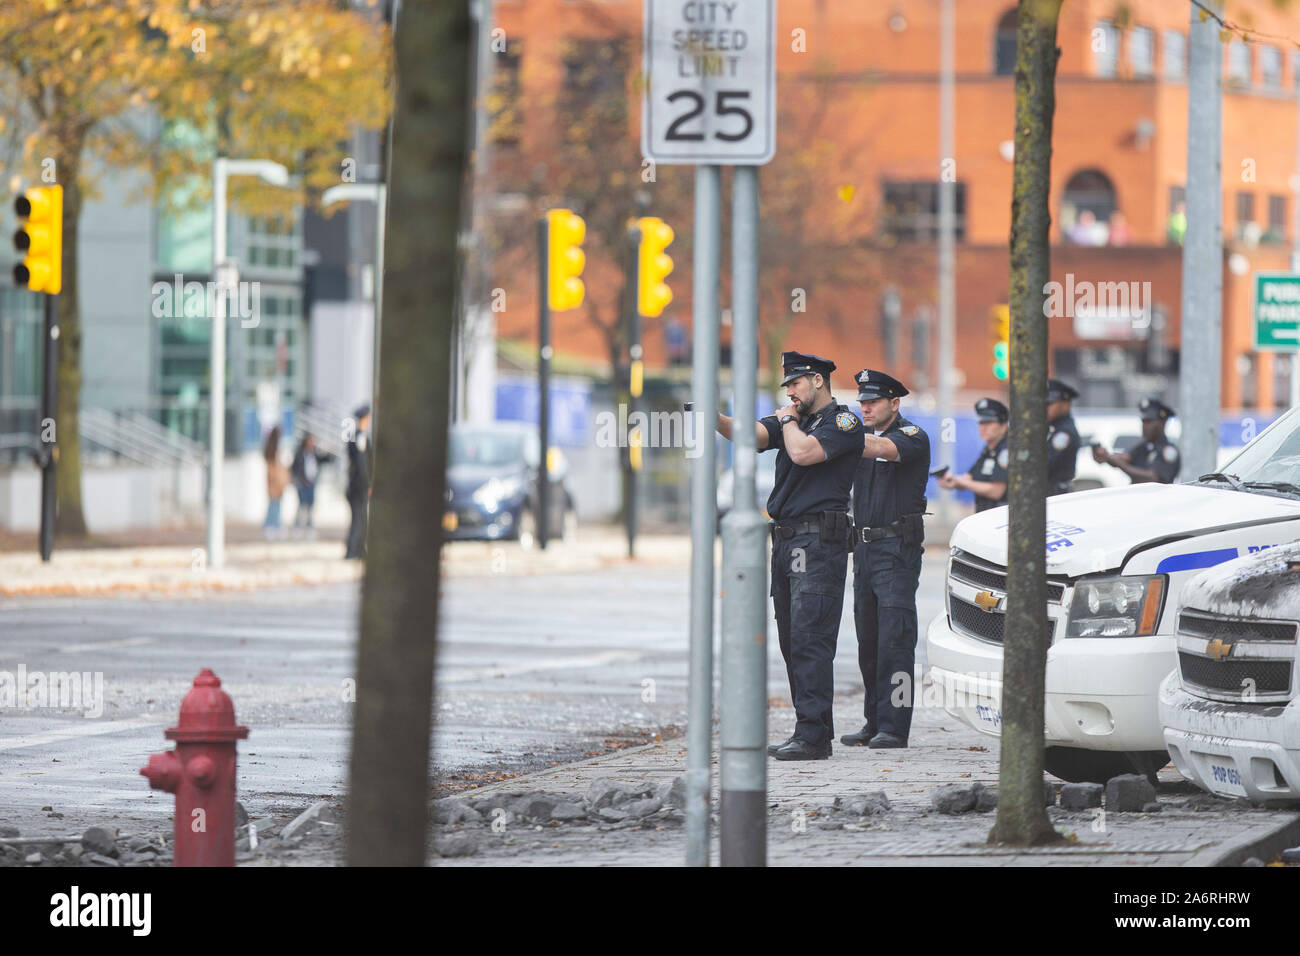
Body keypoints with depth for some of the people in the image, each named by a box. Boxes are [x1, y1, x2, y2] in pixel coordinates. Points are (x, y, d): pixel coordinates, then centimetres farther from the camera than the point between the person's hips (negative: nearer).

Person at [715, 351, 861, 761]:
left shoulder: (843, 423, -4)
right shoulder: (794, 420, 20)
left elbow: (802, 452, -20)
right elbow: (750, 434, 4)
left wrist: (788, 420, -2)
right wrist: (715, 418, -13)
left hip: (819, 541, -9)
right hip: (785, 541, 9)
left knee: (809, 639, -14)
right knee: (793, 642, 9)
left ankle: (813, 735, -16)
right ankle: (813, 732, 14)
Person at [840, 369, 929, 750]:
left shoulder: (912, 438, -6)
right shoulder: (863, 435, 17)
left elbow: (878, 448, -25)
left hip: (898, 550, -7)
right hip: (864, 548, 7)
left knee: (894, 640, -10)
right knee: (869, 643, 8)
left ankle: (893, 727, -12)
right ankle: (874, 723, 13)